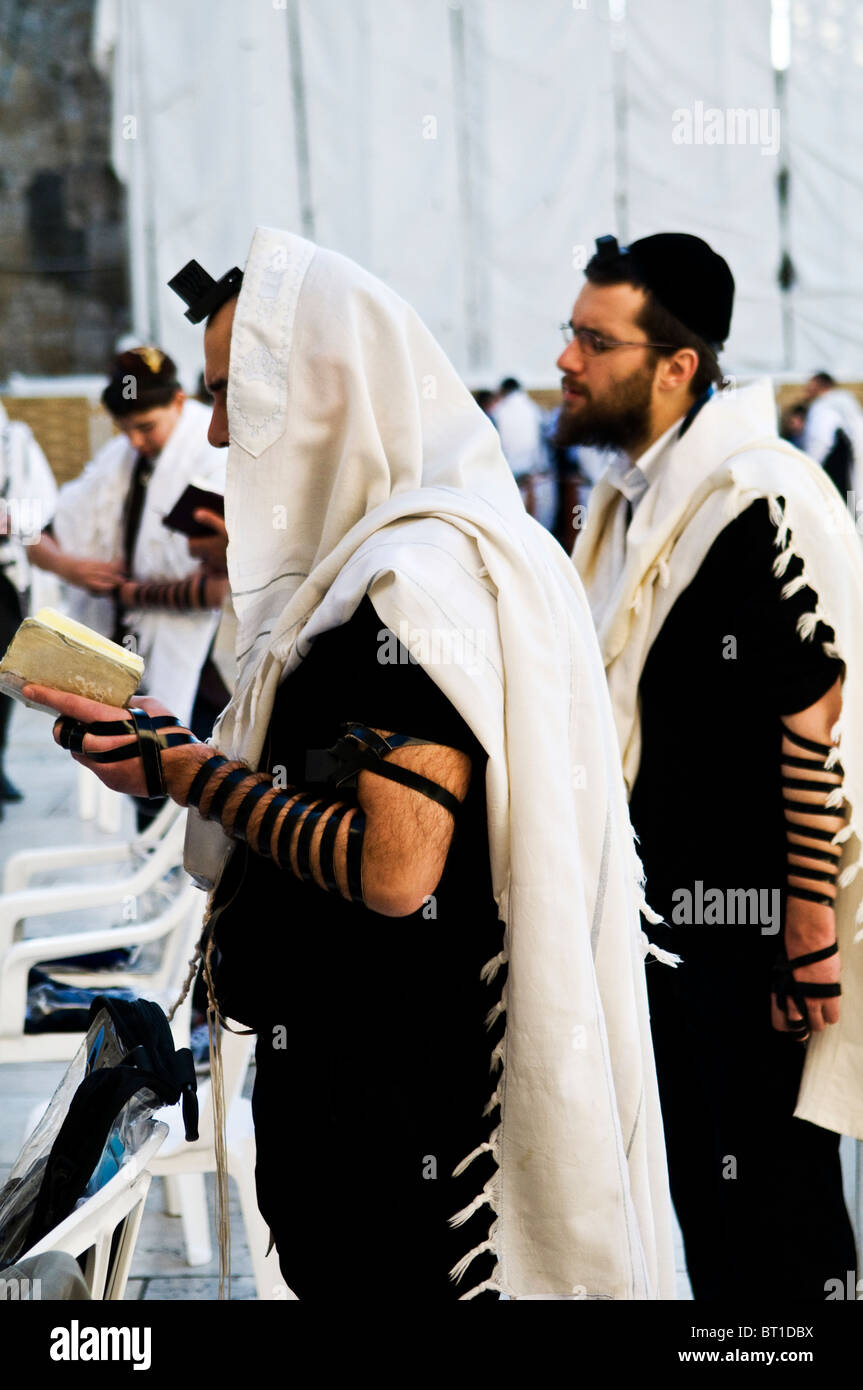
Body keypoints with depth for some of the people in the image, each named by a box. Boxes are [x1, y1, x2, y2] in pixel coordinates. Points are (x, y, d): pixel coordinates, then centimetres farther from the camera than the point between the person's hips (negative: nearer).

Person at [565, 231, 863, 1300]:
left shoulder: (753, 498, -19)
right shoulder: (630, 497, 10)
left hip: (754, 930, -9)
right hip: (668, 917, 9)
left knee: (770, 1216, -1)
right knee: (695, 1186, 18)